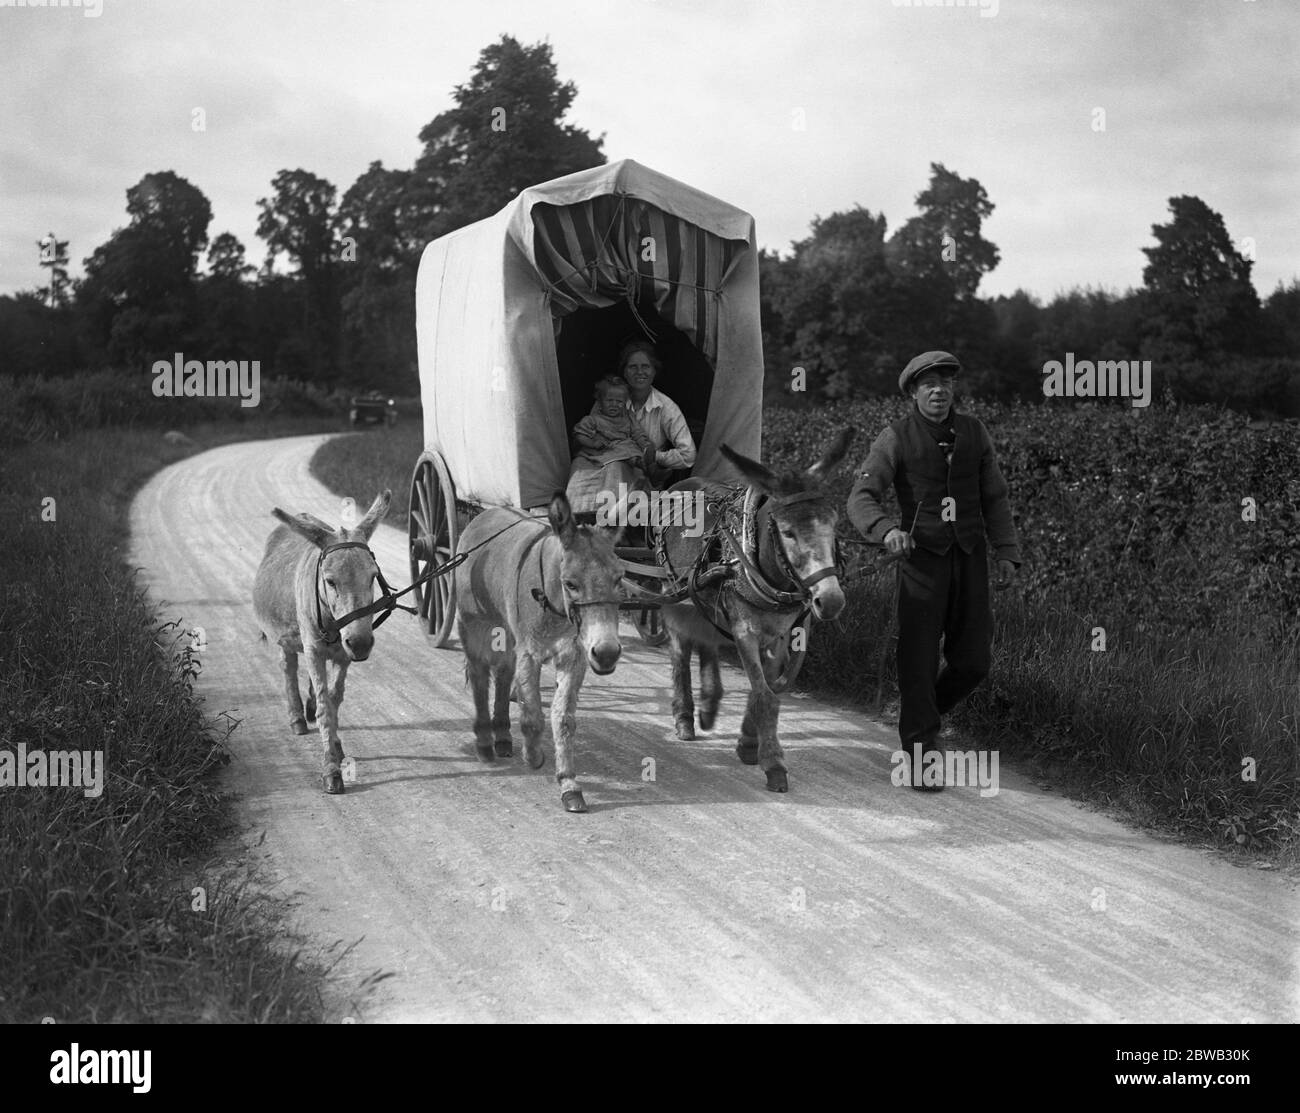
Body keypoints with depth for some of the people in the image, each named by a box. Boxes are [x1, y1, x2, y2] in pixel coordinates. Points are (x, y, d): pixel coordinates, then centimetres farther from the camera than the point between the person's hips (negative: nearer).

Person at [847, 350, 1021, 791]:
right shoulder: (895, 439, -6)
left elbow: (994, 498, 12)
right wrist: (887, 530, -35)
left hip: (970, 557, 4)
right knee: (919, 658, -4)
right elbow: (861, 498, -14)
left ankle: (925, 713, 32)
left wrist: (1007, 553, 4)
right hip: (922, 557, -4)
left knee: (974, 659, 5)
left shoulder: (974, 433, 5)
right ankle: (922, 756, 6)